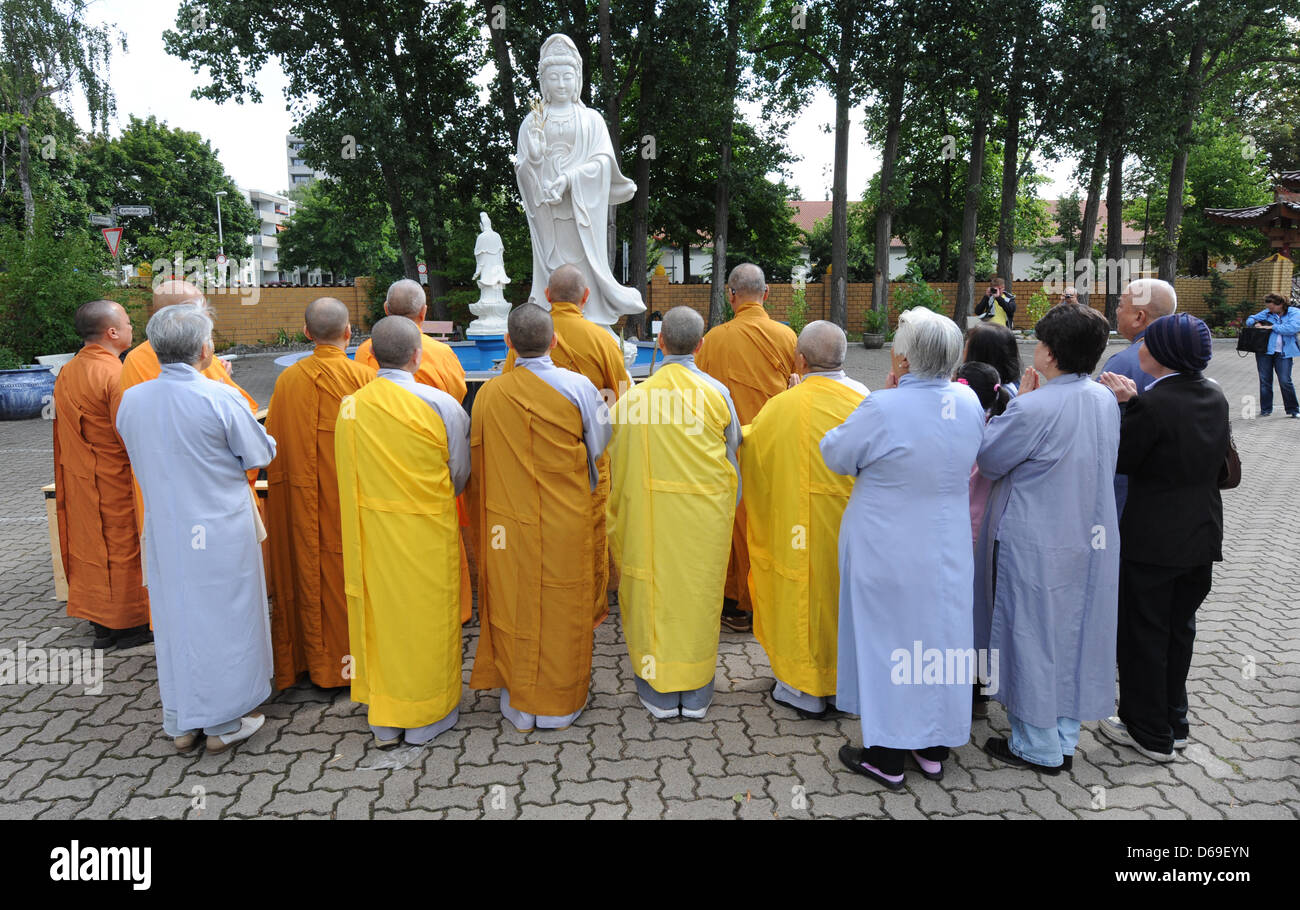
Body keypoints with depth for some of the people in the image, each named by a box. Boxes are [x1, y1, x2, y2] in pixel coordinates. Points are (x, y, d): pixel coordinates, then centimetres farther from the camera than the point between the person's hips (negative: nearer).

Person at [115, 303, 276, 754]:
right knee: (223, 619, 9)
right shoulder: (219, 397, -18)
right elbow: (261, 455, -7)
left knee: (173, 620, 15)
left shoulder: (131, 400, -2)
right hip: (222, 532, -5)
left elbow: (139, 460, 12)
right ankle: (224, 722, 20)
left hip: (163, 531, 5)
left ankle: (180, 724, 28)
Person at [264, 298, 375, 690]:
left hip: (298, 499, 3)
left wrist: (288, 485, 15)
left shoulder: (288, 380, -3)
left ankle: (309, 658, 24)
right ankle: (348, 660, 18)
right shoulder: (364, 378, -11)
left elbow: (273, 446, 3)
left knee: (307, 566, 12)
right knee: (346, 569, 8)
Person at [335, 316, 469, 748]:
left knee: (380, 614, 14)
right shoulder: (440, 404, -13)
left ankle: (384, 722, 26)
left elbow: (348, 476, 5)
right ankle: (427, 714, 25)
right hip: (428, 533, -3)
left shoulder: (350, 406, -4)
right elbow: (460, 473, -3)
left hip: (370, 530, 3)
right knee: (427, 615, 11)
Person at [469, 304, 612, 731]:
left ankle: (519, 703, 27)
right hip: (567, 520, -1)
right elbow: (599, 448, 0)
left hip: (508, 521, 2)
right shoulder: (578, 387, -11)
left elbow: (476, 465, 2)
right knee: (563, 607, 11)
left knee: (514, 605, 13)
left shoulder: (488, 394, -6)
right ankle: (561, 703, 25)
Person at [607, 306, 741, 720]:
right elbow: (732, 451, 6)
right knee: (699, 591, 11)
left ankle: (660, 692, 21)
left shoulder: (634, 398, -8)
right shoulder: (717, 393, -5)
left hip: (651, 513, -1)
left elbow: (618, 466, -1)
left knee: (654, 591, 10)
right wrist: (726, 509, 21)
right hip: (706, 513, 1)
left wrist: (622, 512, 13)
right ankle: (696, 692, 23)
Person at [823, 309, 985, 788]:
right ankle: (934, 748, 32)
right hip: (946, 549, 6)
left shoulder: (883, 408, -23)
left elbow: (836, 455, -9)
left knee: (887, 643, 7)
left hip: (887, 554, -5)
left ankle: (886, 757, 20)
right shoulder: (968, 402, -3)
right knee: (937, 638, 17)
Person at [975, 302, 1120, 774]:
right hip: (1092, 540, 7)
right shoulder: (1105, 399, 0)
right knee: (1073, 636, 18)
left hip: (1036, 548, -7)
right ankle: (1064, 739, 32)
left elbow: (988, 460, -11)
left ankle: (1038, 748, 22)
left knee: (1033, 638, 8)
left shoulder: (1033, 408, -24)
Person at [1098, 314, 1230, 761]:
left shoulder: (1153, 404, -21)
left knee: (1144, 633, 7)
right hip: (1202, 535, 7)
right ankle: (1174, 721, 34)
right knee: (1179, 628, 21)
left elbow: (1122, 460, -14)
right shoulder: (1215, 397, 1)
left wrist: (1128, 404, -6)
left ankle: (1151, 733, 19)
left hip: (1153, 539, -7)